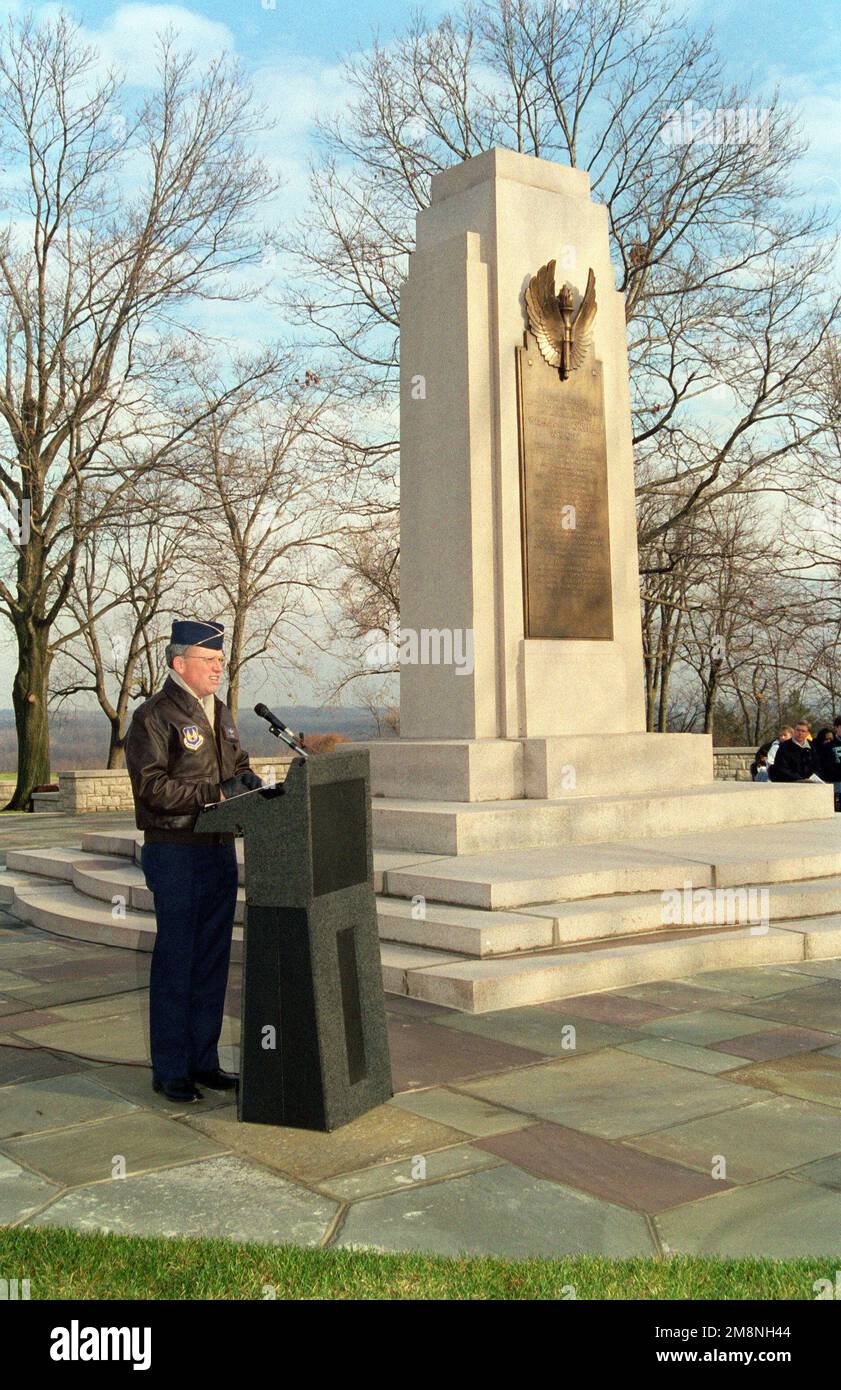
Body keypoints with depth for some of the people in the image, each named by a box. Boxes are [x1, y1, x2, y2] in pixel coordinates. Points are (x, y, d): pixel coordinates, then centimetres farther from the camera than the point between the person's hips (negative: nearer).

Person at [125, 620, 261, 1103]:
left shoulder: (221, 714, 16)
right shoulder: (154, 717, -10)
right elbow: (152, 787, -17)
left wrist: (248, 779, 3)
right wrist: (216, 792, -21)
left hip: (221, 850, 8)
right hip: (175, 852, -8)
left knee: (213, 960, 12)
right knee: (175, 963, -1)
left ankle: (204, 1061, 23)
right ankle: (170, 1069, 10)